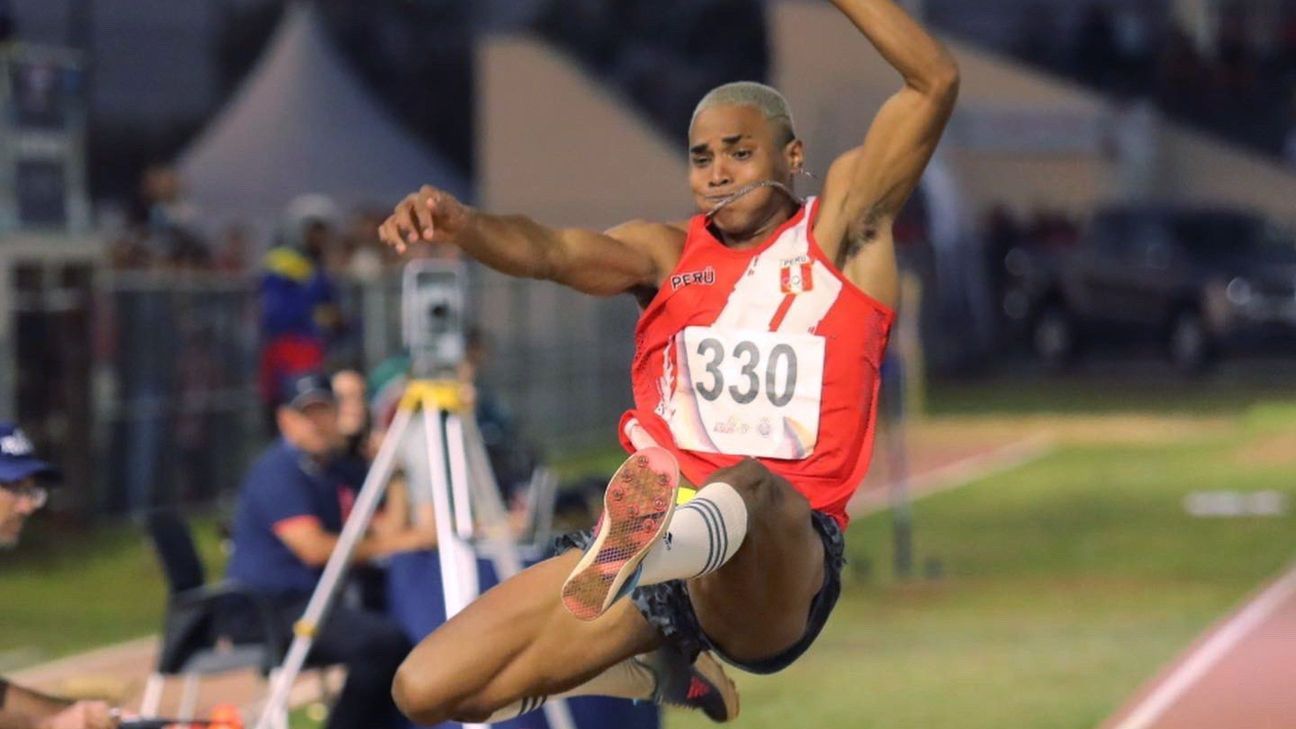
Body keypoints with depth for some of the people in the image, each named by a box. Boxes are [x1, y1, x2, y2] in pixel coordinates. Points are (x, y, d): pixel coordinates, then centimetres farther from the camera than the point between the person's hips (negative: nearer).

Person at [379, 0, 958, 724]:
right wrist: (456, 220, -26)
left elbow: (937, 81, 1)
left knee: (749, 489, -41)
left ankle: (645, 544, -77)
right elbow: (551, 250, -4)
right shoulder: (666, 253, 18)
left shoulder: (839, 231, 12)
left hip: (785, 556, -5)